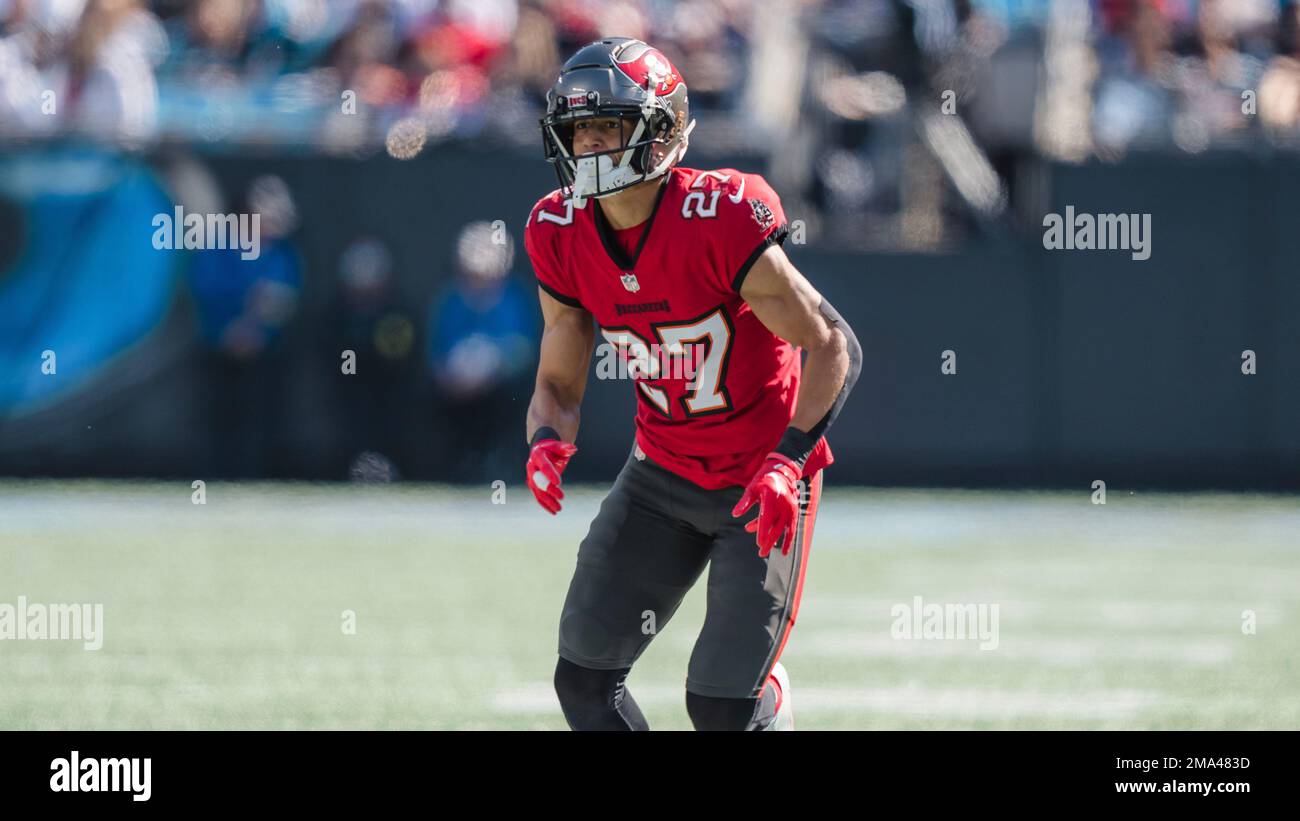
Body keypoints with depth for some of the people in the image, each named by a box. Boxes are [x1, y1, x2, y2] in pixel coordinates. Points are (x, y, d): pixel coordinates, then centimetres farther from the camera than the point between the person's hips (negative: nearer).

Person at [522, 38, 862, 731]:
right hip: (662, 475, 6)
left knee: (724, 704, -8)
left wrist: (790, 458, -30)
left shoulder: (720, 221, -25)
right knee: (584, 679, 1)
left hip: (763, 480, -6)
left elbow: (834, 347, -20)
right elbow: (558, 384, 3)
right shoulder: (561, 236, -7)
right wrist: (547, 441, -19)